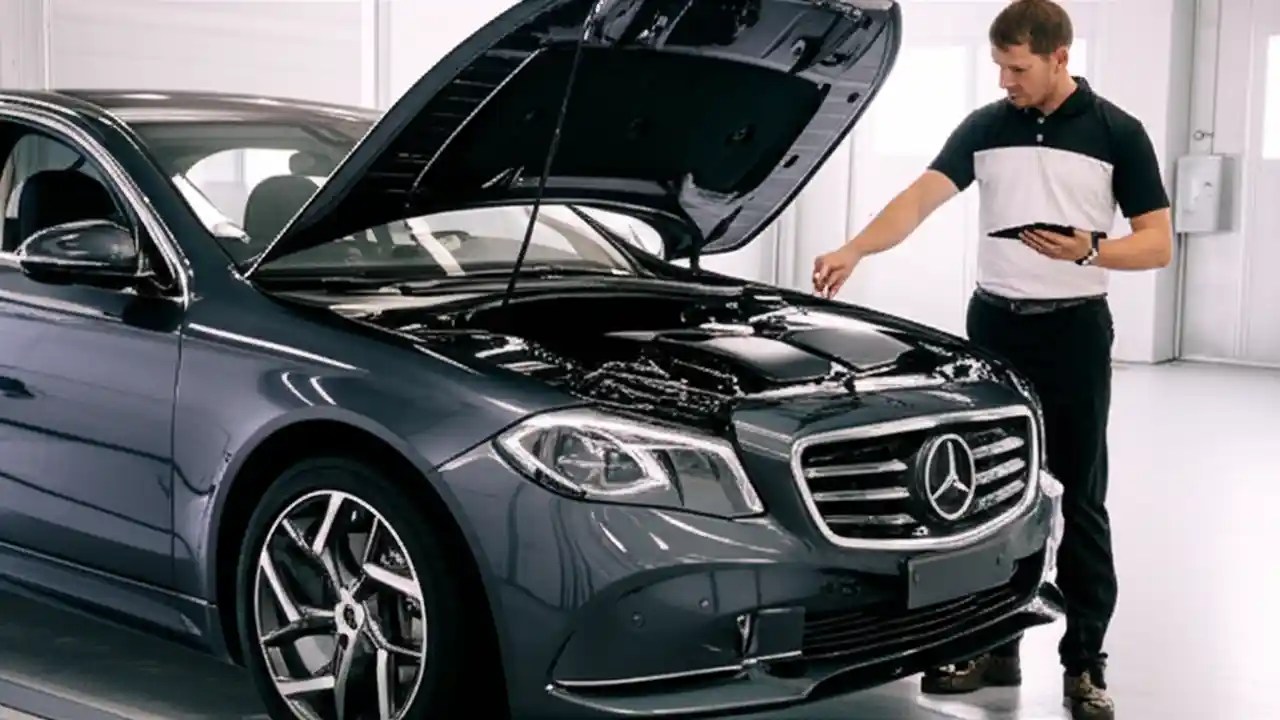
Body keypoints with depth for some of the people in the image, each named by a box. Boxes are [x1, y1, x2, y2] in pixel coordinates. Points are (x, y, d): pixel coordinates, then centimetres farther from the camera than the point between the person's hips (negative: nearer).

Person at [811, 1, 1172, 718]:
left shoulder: (1117, 133, -3)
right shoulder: (985, 127, 4)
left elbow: (1158, 243, -3)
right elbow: (920, 199, -5)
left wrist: (1087, 250, -20)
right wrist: (854, 251, -21)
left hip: (1075, 330, -3)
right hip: (994, 325, 3)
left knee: (1079, 500, 2)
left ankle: (1085, 660, 10)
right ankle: (994, 644, 18)